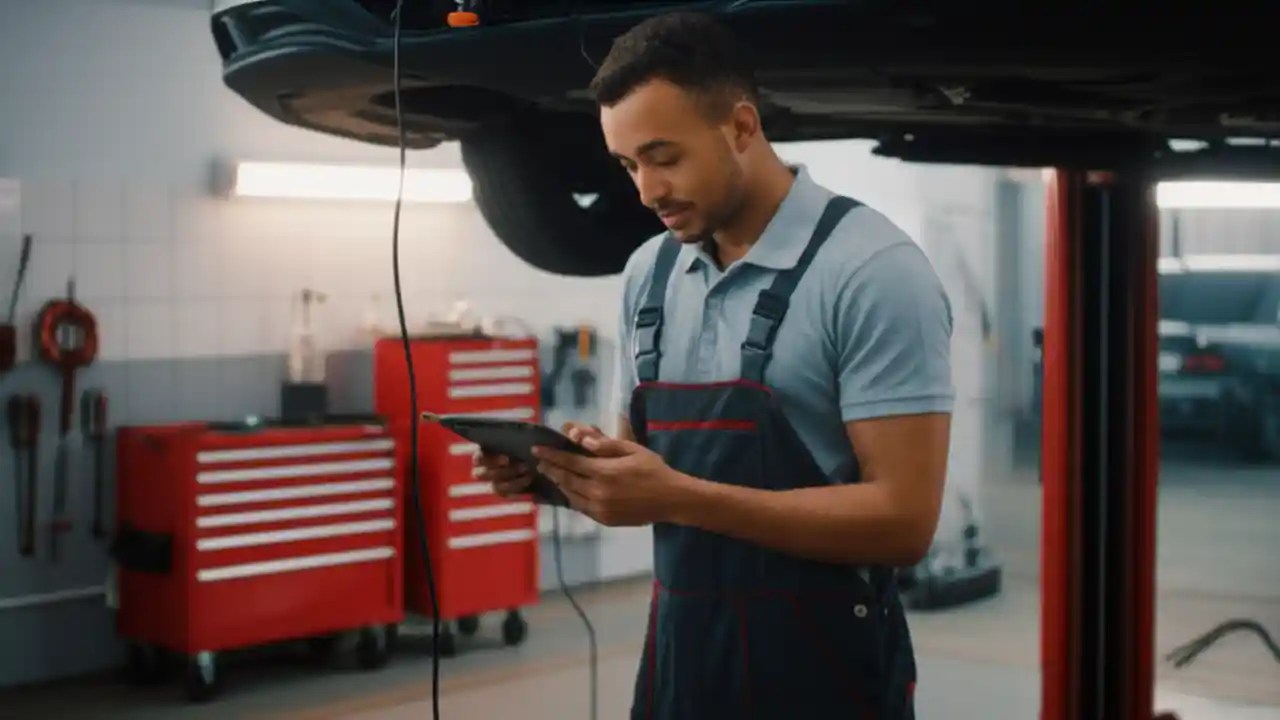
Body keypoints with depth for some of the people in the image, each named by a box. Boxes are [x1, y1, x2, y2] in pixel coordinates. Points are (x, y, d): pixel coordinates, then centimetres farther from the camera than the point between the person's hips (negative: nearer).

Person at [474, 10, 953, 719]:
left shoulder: (873, 271, -15)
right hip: (676, 652, 6)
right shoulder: (649, 271, 6)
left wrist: (679, 497, -25)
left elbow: (903, 519, -20)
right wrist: (570, 468, -6)